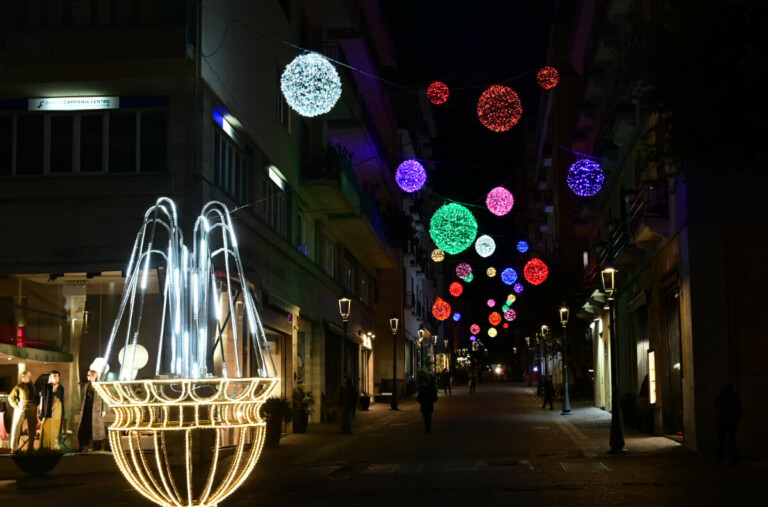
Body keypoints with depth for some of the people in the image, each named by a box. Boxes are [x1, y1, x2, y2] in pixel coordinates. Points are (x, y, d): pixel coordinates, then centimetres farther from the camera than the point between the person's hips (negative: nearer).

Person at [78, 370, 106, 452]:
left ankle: (97, 448, 8)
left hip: (96, 410, -4)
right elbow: (82, 398, 13)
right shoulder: (85, 385, 11)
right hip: (86, 410, 4)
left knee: (96, 428, 1)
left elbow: (103, 399, -3)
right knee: (84, 428, 0)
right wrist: (81, 409, 9)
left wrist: (103, 410, -7)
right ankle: (84, 448, 5)